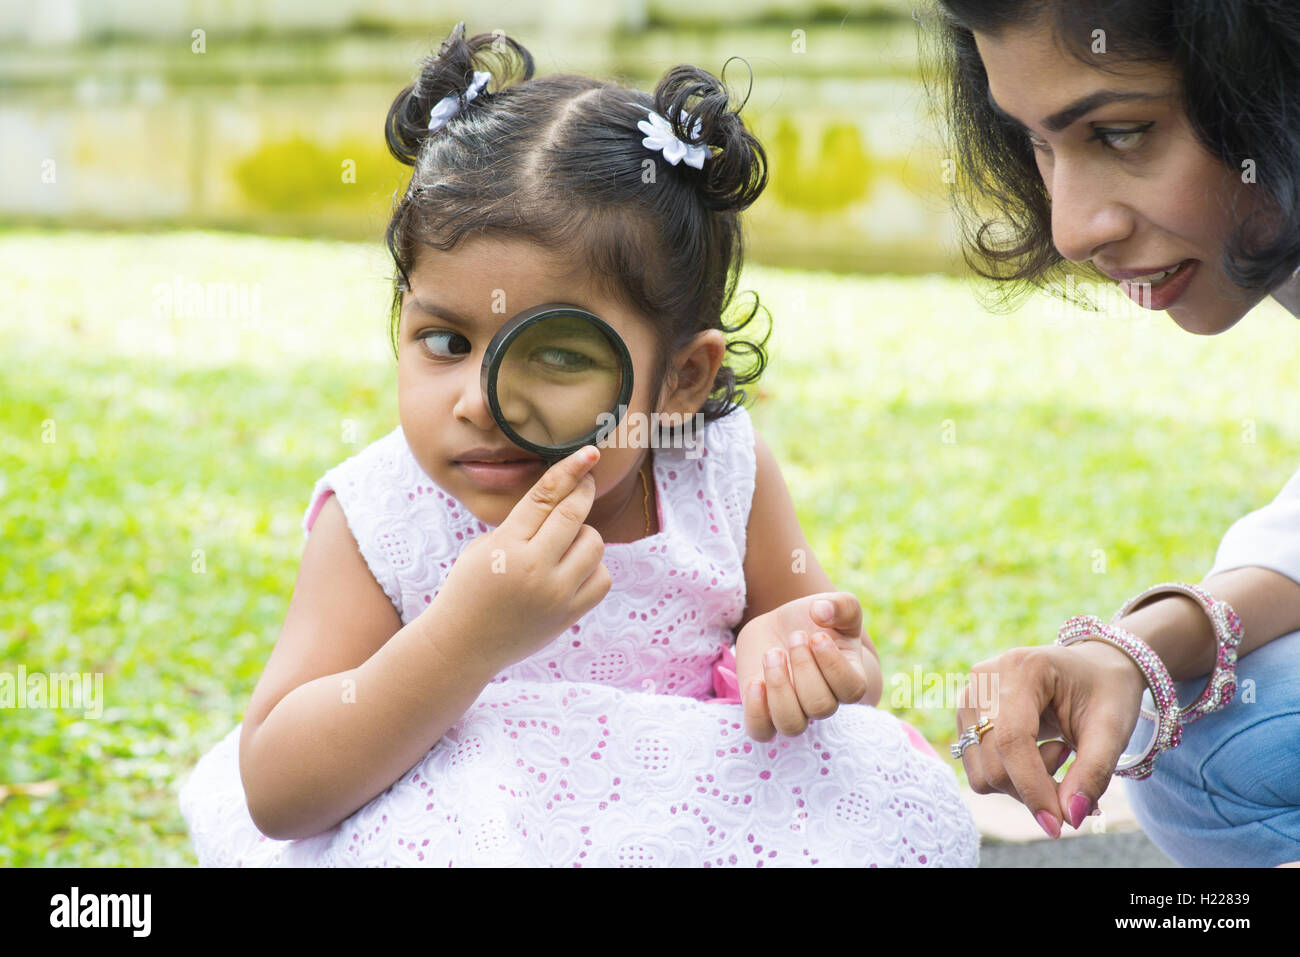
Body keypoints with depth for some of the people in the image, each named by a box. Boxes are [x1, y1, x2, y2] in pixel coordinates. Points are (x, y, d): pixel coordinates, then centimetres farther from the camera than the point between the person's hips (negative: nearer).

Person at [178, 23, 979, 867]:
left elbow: (851, 670, 3)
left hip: (686, 806, 3)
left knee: (898, 803, -17)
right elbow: (273, 794, -24)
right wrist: (468, 636, -38)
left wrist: (785, 643, -23)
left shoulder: (725, 472, -11)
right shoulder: (379, 519, -19)